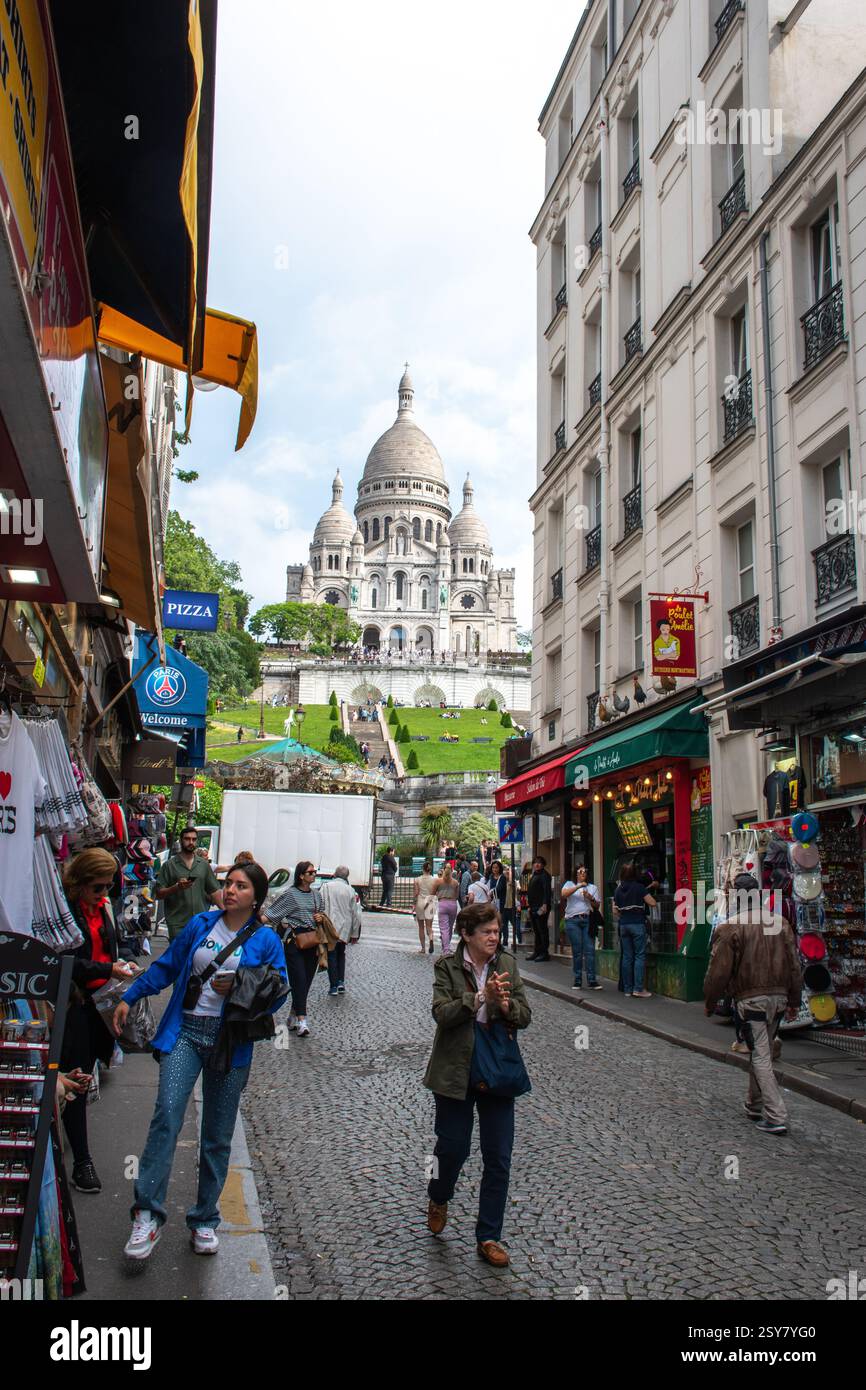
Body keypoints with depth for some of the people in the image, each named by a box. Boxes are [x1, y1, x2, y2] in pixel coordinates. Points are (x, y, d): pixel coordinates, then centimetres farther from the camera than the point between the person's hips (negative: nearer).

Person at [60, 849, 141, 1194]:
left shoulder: (104, 906, 8)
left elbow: (118, 942, 20)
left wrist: (125, 959, -1)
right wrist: (107, 969, -22)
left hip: (102, 1000, 7)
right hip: (74, 1004, -7)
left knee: (84, 1074, 14)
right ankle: (81, 1161, 5)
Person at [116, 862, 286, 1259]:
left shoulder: (266, 940, 2)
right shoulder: (200, 925, 7)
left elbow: (278, 992, -2)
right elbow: (165, 967, 15)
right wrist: (129, 998, 13)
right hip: (185, 1031, 1)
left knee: (218, 1135, 7)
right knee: (167, 1114, -18)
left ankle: (204, 1220, 21)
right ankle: (148, 1214, -10)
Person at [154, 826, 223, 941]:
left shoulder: (204, 864, 12)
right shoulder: (169, 865, 2)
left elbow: (214, 891, 11)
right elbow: (159, 894, -2)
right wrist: (176, 887, -18)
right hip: (177, 924, -3)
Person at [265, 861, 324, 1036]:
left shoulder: (317, 894, 14)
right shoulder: (290, 894, -3)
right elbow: (271, 914, -3)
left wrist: (320, 918, 6)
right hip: (294, 940, -5)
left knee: (306, 981, 5)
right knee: (299, 980, -13)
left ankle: (293, 1016, 17)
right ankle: (302, 1020, -16)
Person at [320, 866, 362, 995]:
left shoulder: (326, 886, -7)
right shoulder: (350, 890, 0)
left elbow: (320, 907, -9)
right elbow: (355, 914, 3)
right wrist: (355, 933, 11)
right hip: (344, 929, 3)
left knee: (331, 956, 5)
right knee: (341, 955, 20)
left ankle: (333, 986, 3)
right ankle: (341, 981, 11)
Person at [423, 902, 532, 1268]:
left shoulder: (507, 964, 1)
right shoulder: (447, 966, -7)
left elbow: (525, 1017, 0)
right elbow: (441, 1013, -20)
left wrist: (505, 1004, -21)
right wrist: (481, 997, -29)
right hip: (456, 1071, -2)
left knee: (498, 1159, 4)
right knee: (453, 1148, 10)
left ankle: (488, 1237, 18)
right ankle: (438, 1200, 43)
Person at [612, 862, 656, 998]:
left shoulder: (617, 889, 7)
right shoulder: (639, 887, -8)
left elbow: (615, 911, 10)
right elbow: (652, 903, -7)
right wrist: (647, 892, 10)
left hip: (623, 925, 5)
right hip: (638, 924, -5)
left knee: (627, 956, 8)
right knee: (640, 955, -2)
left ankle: (627, 989, 9)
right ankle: (638, 988, -8)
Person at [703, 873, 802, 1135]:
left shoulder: (729, 928, -11)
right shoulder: (780, 923, 6)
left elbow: (718, 972, -10)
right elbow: (794, 967, 9)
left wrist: (709, 1003, 5)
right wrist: (794, 1002, 19)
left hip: (751, 999, -6)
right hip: (779, 997, 6)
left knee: (760, 1057, -2)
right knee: (762, 1052, 19)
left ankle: (776, 1117, -7)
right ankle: (756, 1106, 30)